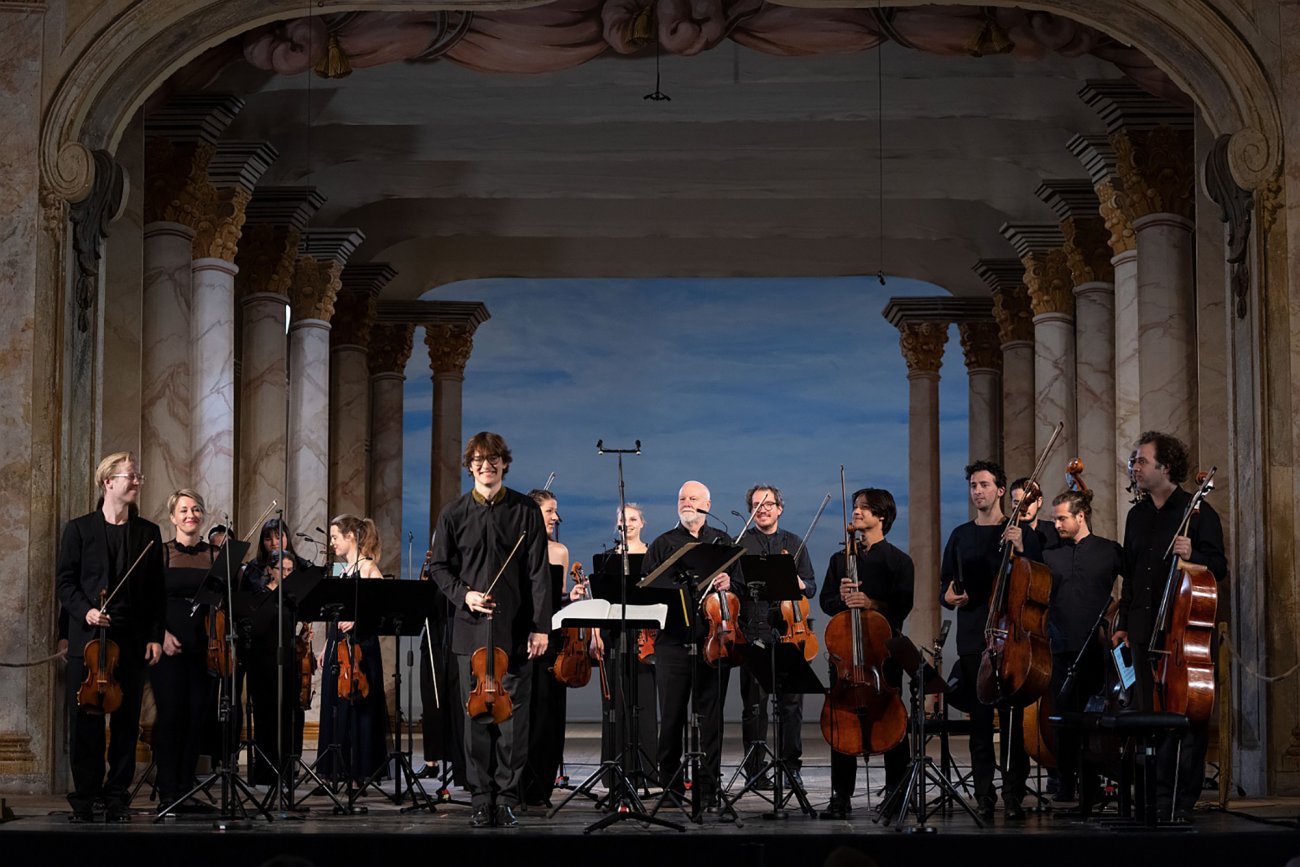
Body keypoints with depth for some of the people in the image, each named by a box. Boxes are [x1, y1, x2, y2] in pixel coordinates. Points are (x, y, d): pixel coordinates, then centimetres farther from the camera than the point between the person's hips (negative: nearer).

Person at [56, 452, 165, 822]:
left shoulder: (148, 532, 11)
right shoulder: (79, 529, 5)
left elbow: (157, 591, 10)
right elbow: (65, 583, 3)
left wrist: (155, 637, 3)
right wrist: (84, 611, -14)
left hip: (133, 641, 2)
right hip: (88, 638, -2)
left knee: (127, 721, 2)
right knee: (85, 721, -1)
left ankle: (116, 798, 10)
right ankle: (84, 799, 8)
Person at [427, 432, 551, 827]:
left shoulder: (526, 511, 2)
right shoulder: (454, 513, 7)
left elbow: (538, 573, 0)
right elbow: (439, 566, 12)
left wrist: (540, 626, -6)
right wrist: (463, 595, -6)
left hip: (515, 631, -1)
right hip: (471, 630, 1)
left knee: (513, 714, -1)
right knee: (477, 715, 3)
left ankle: (507, 798, 7)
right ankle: (481, 799, 9)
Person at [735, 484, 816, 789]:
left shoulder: (794, 544, 16)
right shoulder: (741, 544, 9)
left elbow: (811, 586, 15)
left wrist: (802, 585, -7)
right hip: (754, 632, -2)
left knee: (791, 702, 0)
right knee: (754, 704, 0)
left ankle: (791, 767, 7)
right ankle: (755, 769, 5)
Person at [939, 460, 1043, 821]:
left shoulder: (1021, 532, 5)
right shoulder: (961, 536, 14)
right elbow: (945, 584, 19)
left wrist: (1020, 550, -15)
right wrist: (948, 596, -3)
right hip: (972, 639, 3)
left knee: (1013, 718, -6)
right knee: (979, 719, 2)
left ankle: (1014, 795, -2)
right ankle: (984, 796, 6)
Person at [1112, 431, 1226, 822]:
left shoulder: (1198, 511, -3)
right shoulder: (1137, 516, 16)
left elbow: (1218, 569, -5)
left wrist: (1193, 556, -24)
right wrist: (1124, 623, 20)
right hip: (1145, 631, 6)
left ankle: (1183, 800, 0)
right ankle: (1159, 797, 14)